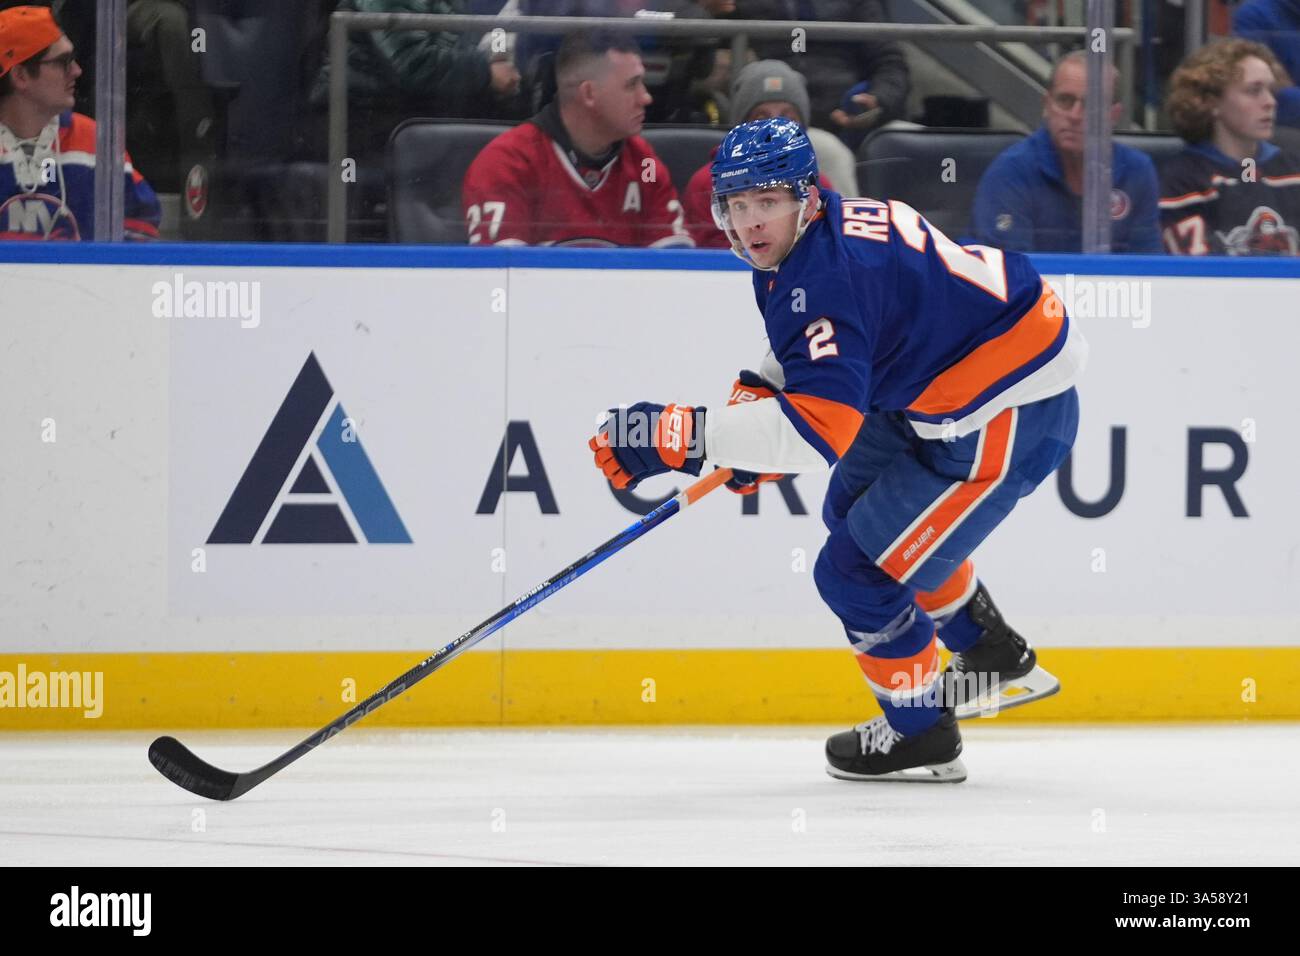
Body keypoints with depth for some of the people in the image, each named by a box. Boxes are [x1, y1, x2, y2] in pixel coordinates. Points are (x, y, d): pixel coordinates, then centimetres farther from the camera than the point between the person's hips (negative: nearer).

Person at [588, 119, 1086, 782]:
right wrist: (760, 394, 3)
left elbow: (822, 427, -40)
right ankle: (996, 659, 43)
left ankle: (921, 733, 14)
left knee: (855, 571, -8)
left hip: (1010, 418, -11)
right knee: (853, 505, 30)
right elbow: (814, 357, 23)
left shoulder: (826, 275, -30)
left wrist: (681, 434, -42)